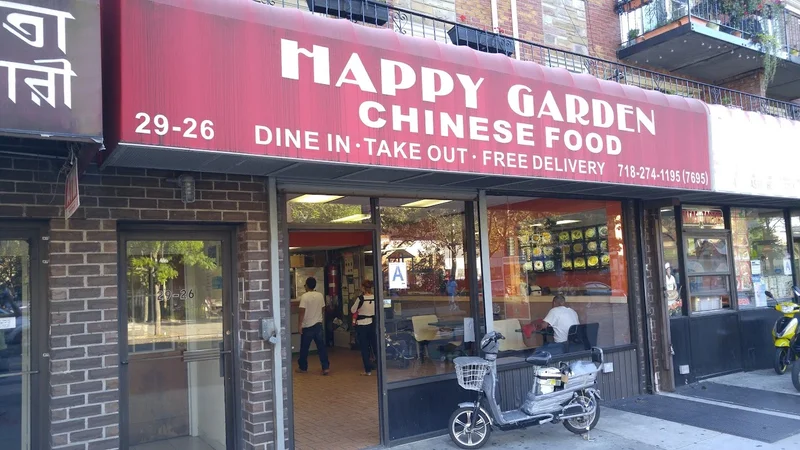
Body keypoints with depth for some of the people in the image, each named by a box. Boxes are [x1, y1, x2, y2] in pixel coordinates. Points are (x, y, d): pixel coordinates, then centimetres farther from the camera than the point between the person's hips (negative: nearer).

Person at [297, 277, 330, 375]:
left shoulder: (304, 296, -12)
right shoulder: (320, 295, 4)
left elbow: (302, 311, -15)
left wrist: (300, 324, -10)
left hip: (307, 326, -4)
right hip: (318, 325, 4)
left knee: (304, 348, 10)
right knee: (321, 347, 5)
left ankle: (303, 368, 22)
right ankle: (326, 367, 1)